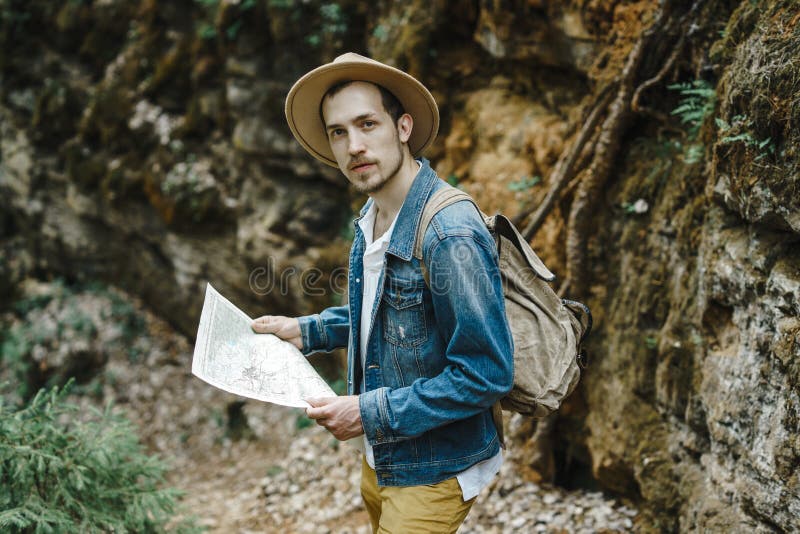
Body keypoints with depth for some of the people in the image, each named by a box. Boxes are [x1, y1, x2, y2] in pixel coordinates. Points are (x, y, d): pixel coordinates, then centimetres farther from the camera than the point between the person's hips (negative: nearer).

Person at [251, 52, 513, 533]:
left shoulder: (451, 236, -28)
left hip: (433, 472, -9)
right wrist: (307, 331, 9)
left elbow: (487, 374, -27)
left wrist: (372, 413, -24)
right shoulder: (372, 219, 2)